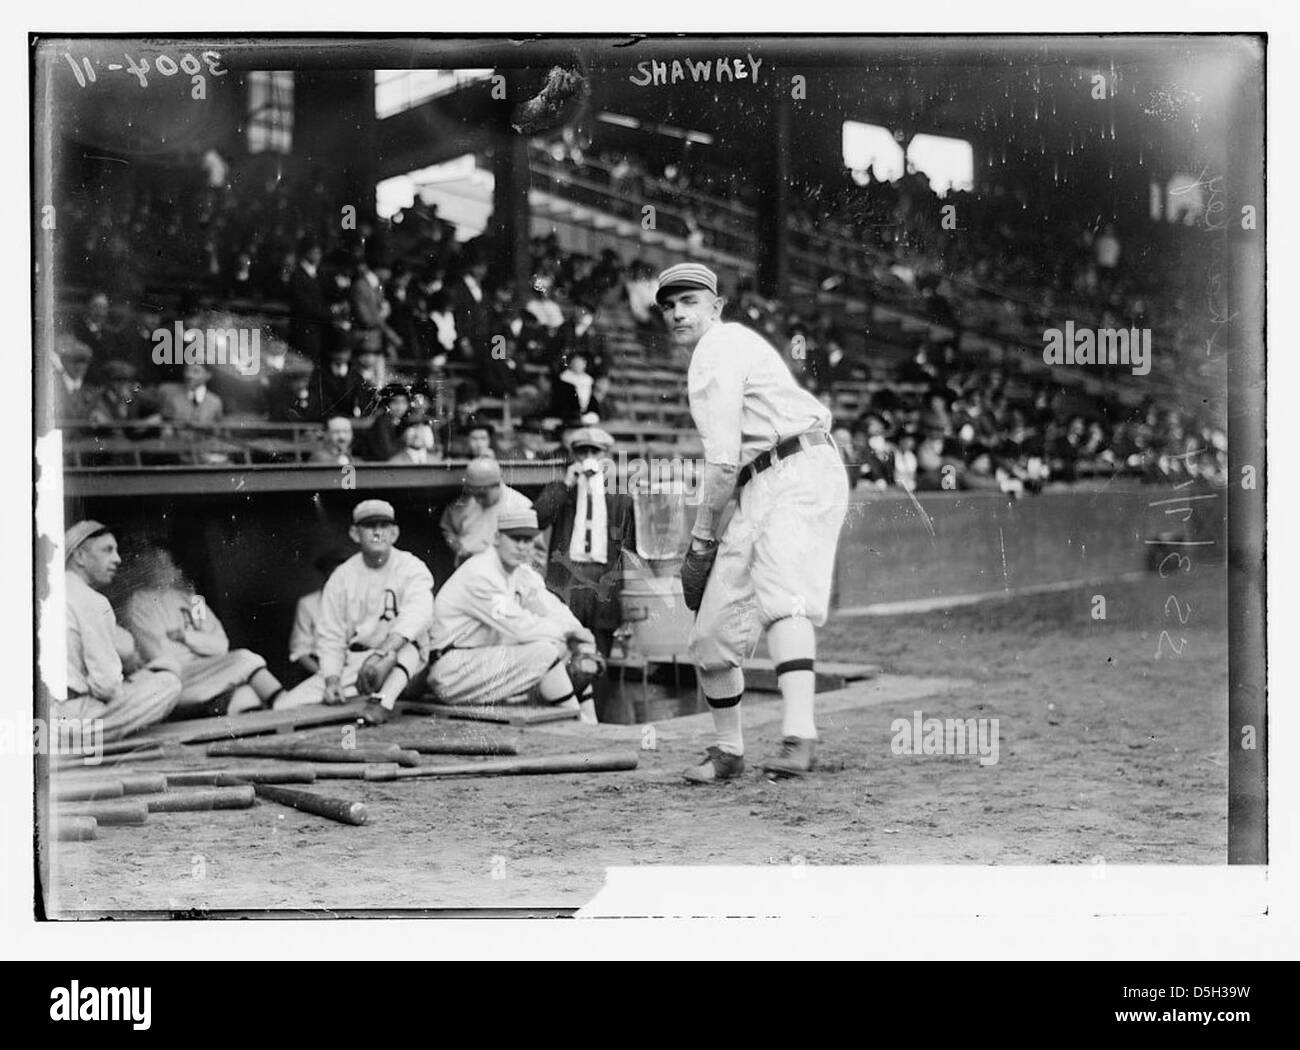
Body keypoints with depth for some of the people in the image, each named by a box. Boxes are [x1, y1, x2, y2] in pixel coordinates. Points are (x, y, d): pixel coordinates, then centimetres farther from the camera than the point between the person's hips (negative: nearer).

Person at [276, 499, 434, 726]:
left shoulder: (412, 568, -5)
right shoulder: (342, 576, 6)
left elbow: (418, 615, -25)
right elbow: (330, 637, 5)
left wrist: (383, 653, -41)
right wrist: (332, 681, -14)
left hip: (398, 667, -3)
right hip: (351, 664, 3)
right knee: (284, 706, -15)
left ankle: (383, 701, -46)